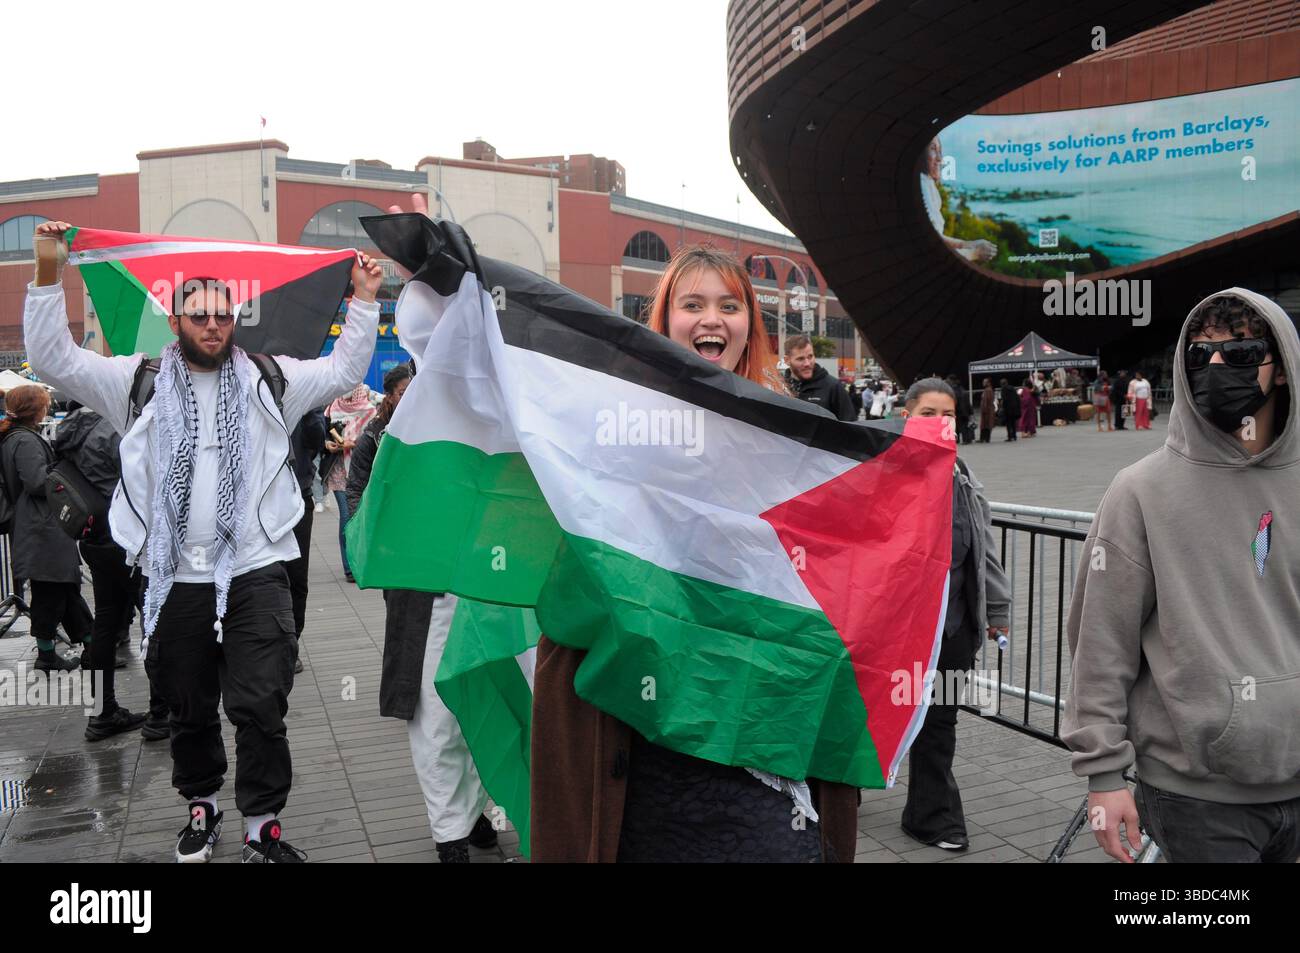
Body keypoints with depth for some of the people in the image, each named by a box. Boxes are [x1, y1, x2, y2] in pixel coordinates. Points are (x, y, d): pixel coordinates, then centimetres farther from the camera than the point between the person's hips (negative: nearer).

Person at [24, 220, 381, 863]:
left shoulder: (267, 379, 8)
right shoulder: (138, 382, 6)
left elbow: (342, 372, 12)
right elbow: (54, 359, 2)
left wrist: (363, 301, 4)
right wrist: (48, 273, -6)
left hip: (255, 575, -1)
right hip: (176, 580, 1)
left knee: (260, 708, -4)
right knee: (189, 710, 15)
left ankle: (263, 827, 10)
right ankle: (200, 805, 37)